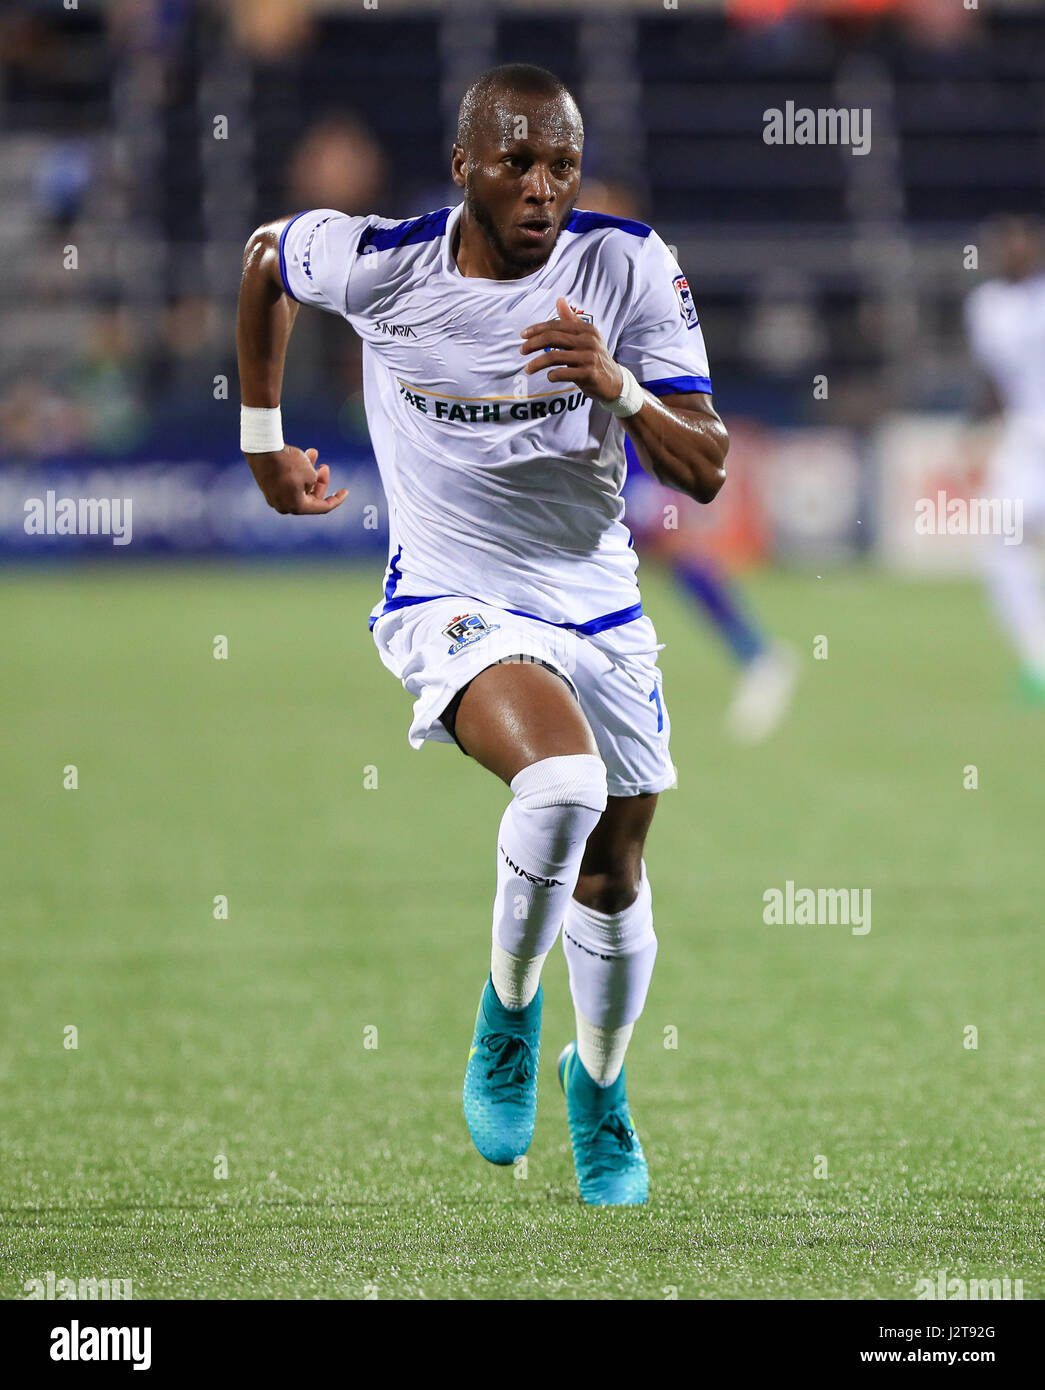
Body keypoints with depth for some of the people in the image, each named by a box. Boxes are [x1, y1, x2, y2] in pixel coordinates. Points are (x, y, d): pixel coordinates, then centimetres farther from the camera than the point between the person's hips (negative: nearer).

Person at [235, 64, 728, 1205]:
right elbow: (264, 256, 10)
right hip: (452, 605, -3)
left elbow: (706, 472, -11)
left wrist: (617, 385, -30)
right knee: (562, 782, -32)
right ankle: (508, 1008, -4)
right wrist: (262, 440, 17)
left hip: (598, 609, 3)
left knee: (612, 877, 14)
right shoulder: (379, 262, -15)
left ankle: (599, 1088, 44)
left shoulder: (628, 267, -12)